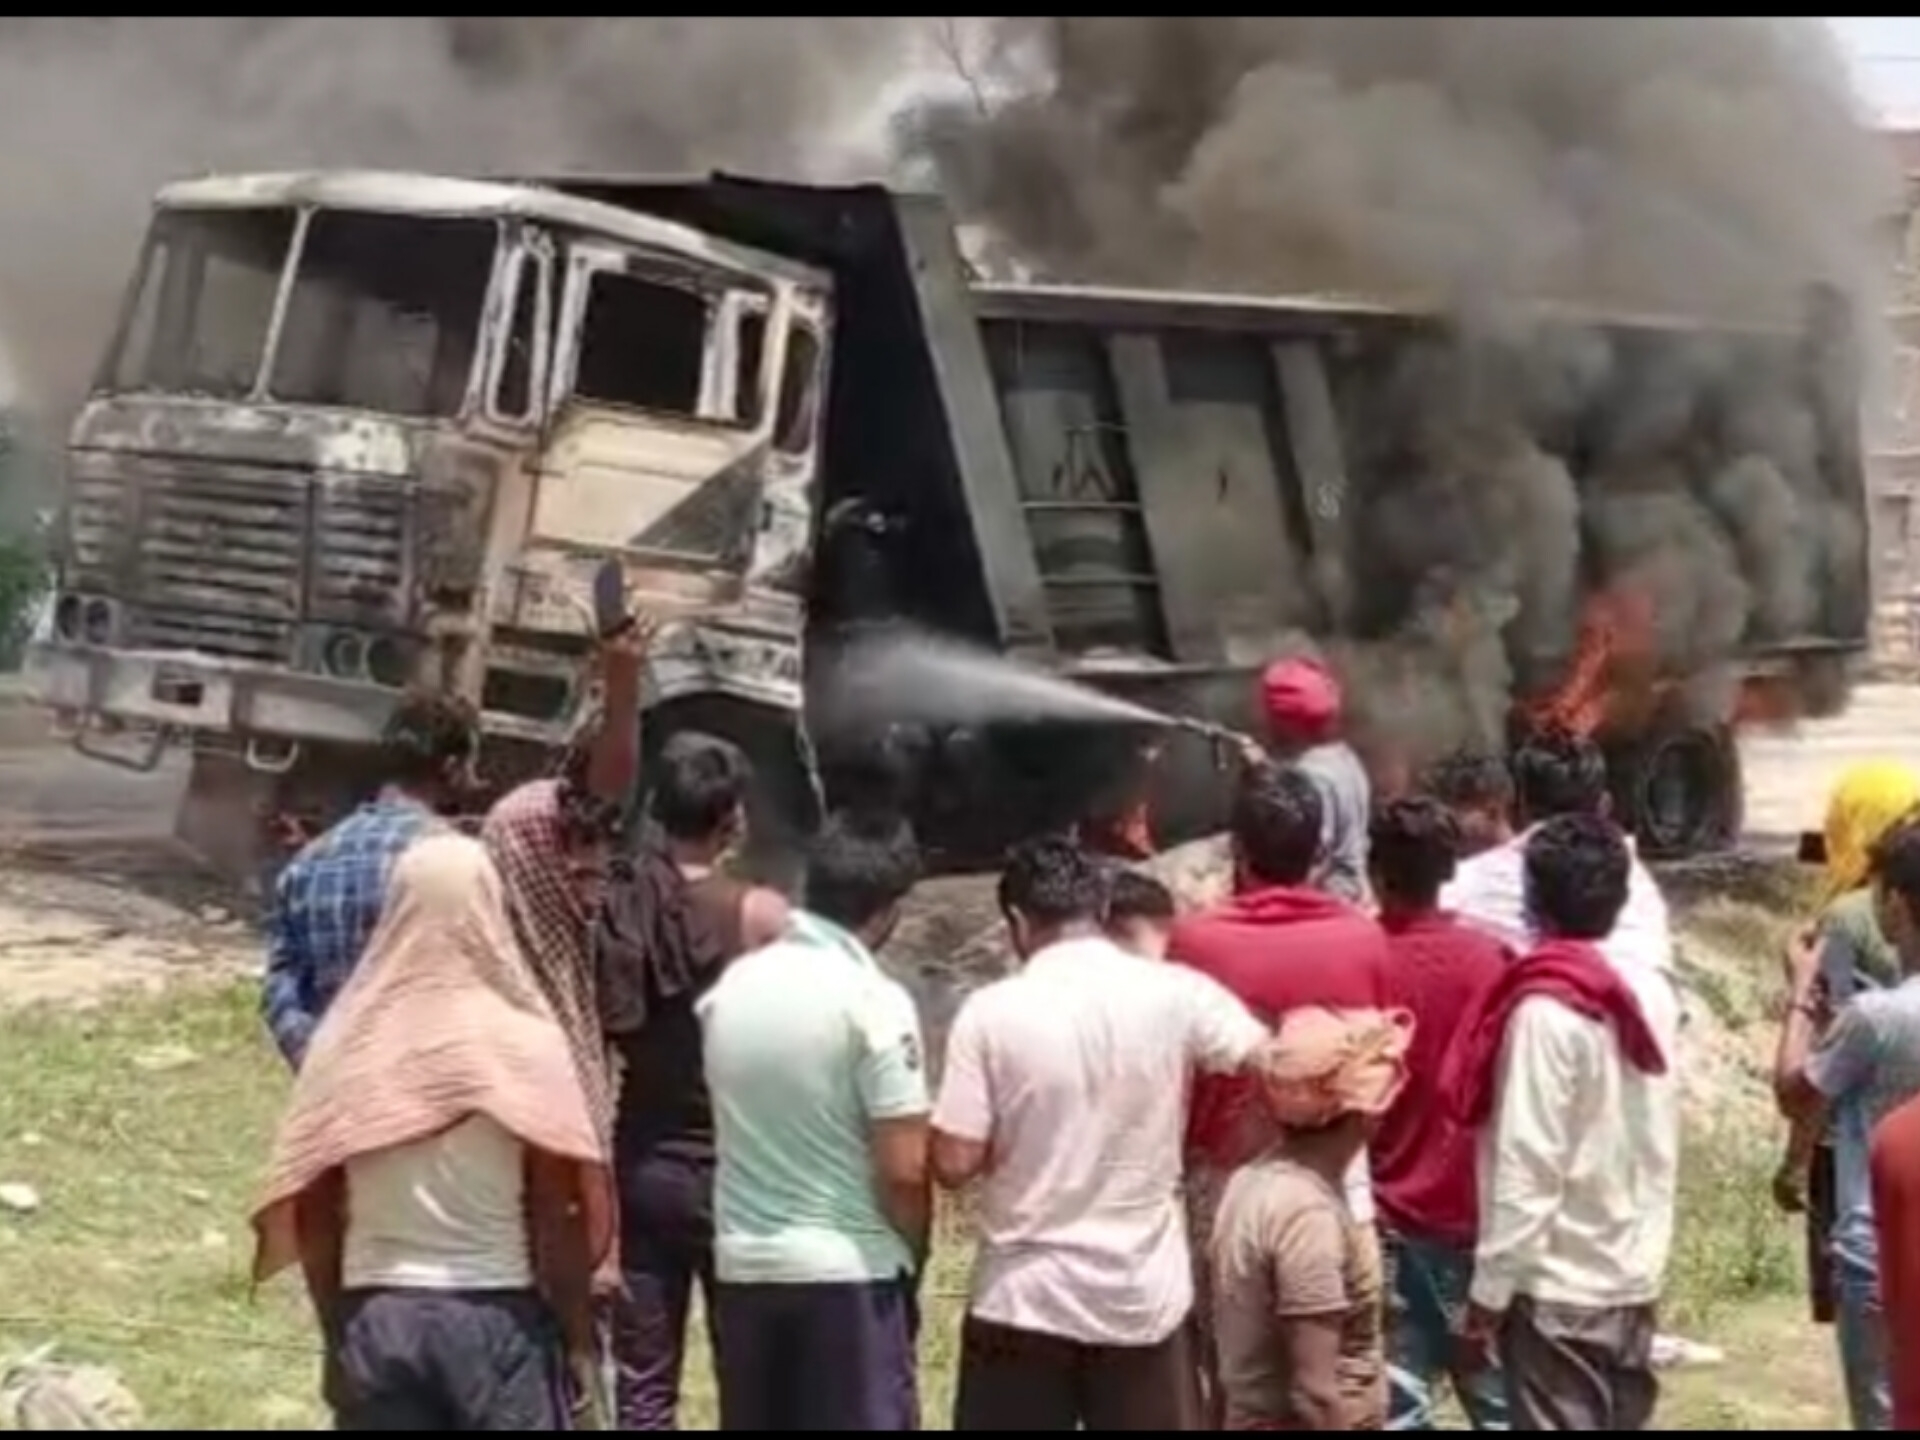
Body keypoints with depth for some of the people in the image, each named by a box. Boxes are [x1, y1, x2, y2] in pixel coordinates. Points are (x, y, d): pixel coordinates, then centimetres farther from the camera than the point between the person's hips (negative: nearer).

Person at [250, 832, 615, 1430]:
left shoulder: (347, 1043, 0)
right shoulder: (524, 1042, -9)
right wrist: (576, 1329, 3)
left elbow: (310, 1212, 4)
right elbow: (556, 1217, -8)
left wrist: (339, 1332, 14)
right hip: (498, 1315, -3)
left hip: (375, 1316, 3)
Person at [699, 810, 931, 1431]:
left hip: (743, 1263, 6)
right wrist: (913, 1250, 1)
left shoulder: (732, 985, 4)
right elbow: (903, 1169, -15)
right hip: (849, 1270, -6)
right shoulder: (874, 1001, -15)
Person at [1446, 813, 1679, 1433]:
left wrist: (1490, 1288, -13)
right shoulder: (1653, 993, 1)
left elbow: (1526, 1170, -18)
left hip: (1560, 1287, -7)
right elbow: (1657, 1151, 8)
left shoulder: (1547, 1009, -18)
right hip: (1635, 1277, 7)